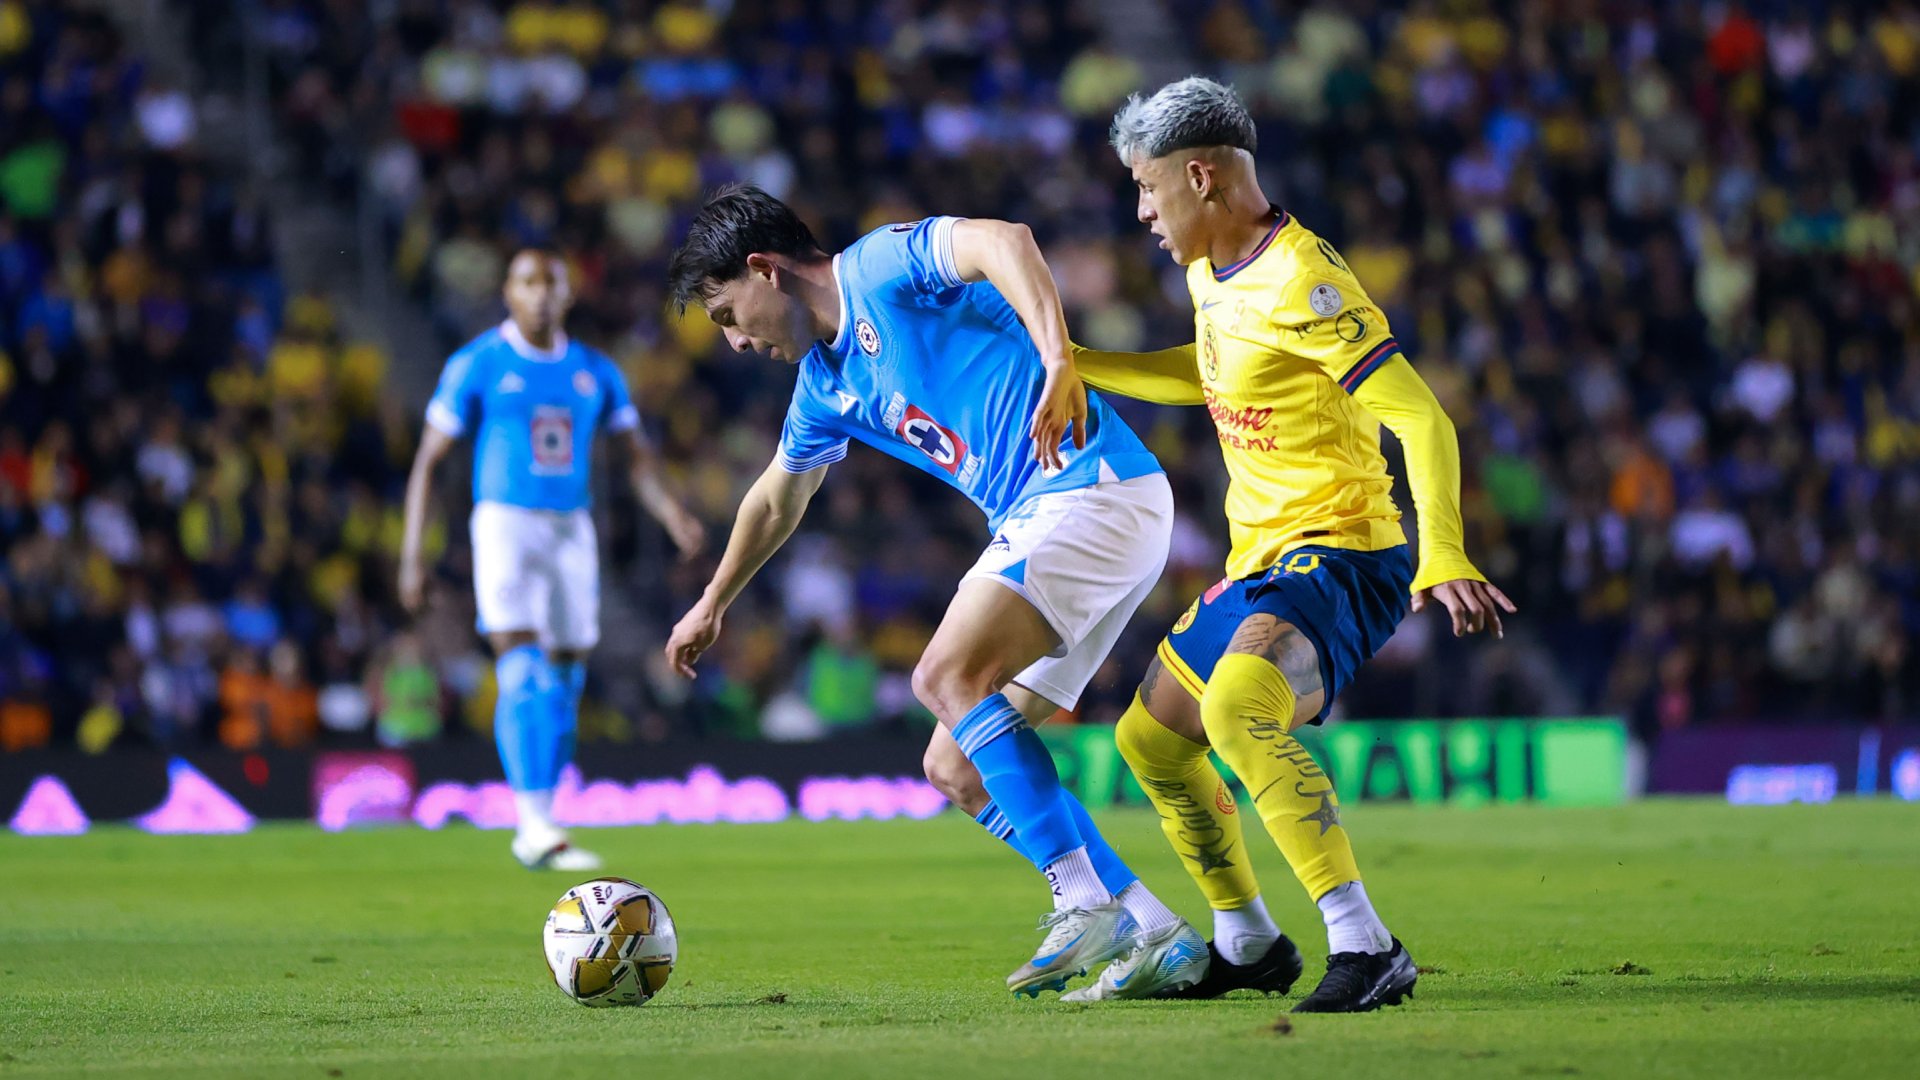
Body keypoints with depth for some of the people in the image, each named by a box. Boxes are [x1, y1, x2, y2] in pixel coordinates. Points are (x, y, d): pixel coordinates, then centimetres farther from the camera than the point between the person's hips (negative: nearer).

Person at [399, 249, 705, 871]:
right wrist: (411, 554, -7)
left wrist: (672, 515, -10)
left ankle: (537, 832, 16)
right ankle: (535, 825, -26)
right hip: (505, 522, -5)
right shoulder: (478, 365, -2)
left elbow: (638, 458, 10)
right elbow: (428, 460, 0)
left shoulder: (595, 373, 10)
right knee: (522, 675, -18)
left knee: (563, 686, 6)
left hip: (572, 532, 5)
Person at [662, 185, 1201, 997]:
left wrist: (1056, 361, -37)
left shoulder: (877, 268, -6)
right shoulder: (826, 384, 21)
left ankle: (1087, 899, -26)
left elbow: (1002, 241, -24)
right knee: (958, 761, 4)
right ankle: (1158, 939, 2)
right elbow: (776, 502, 38)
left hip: (1093, 488, -9)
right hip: (1033, 522, 9)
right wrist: (713, 605, 50)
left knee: (949, 677, -23)